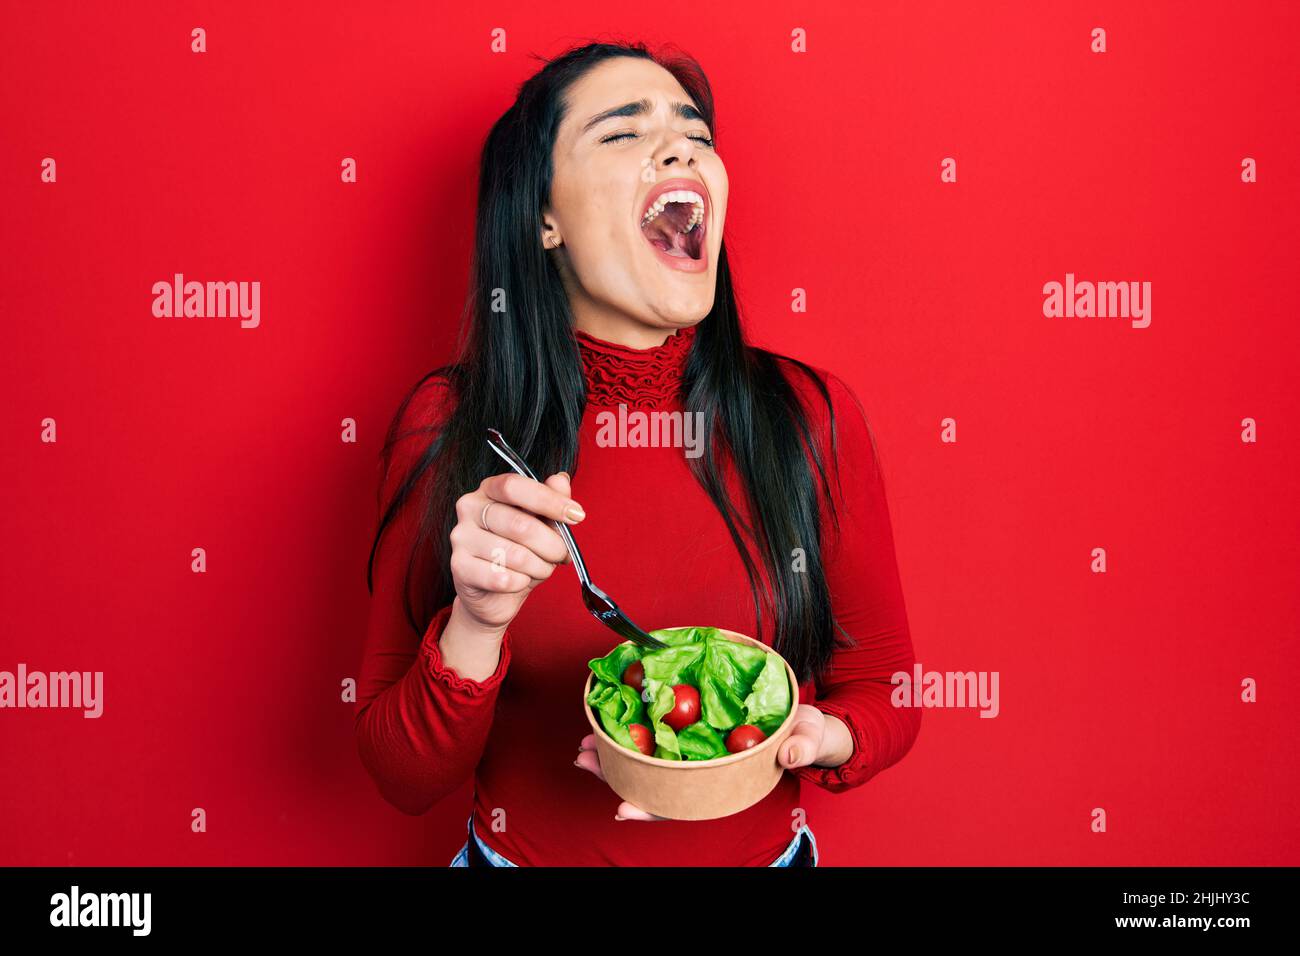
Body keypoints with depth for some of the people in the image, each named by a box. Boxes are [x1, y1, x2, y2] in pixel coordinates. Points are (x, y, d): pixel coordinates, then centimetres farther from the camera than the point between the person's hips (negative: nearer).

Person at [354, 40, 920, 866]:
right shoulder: (449, 427, -15)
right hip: (523, 848, 0)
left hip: (764, 847, 1)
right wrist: (474, 629, -31)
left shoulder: (812, 416, -14)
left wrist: (808, 741, -24)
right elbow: (404, 780, -13)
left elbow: (884, 696, -4)